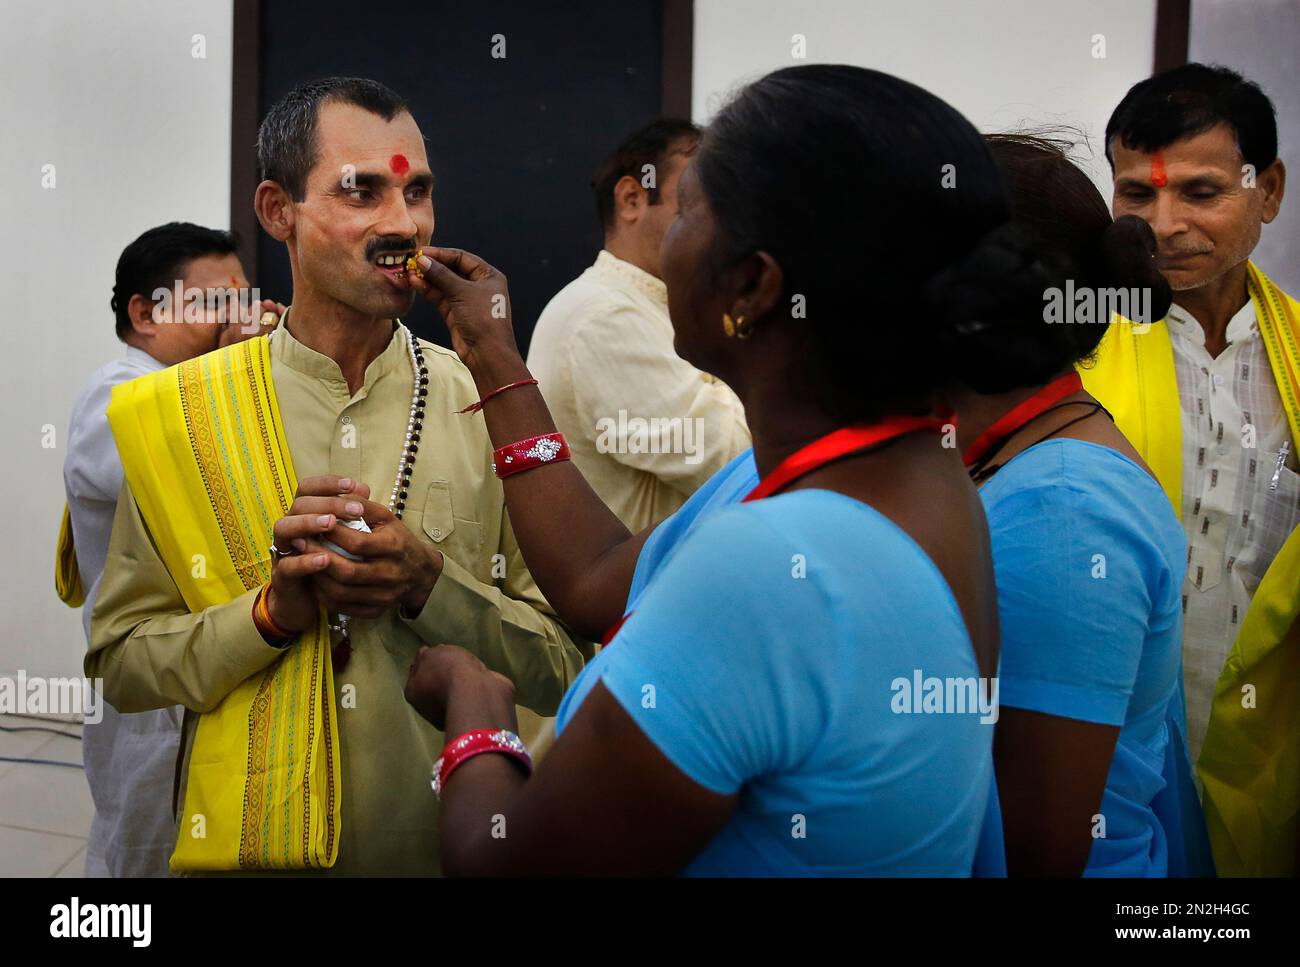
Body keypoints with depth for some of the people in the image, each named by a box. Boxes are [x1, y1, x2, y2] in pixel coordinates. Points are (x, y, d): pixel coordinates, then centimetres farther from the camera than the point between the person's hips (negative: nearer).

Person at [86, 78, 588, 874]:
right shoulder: (179, 412, -5)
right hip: (249, 847, 0)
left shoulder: (490, 408, -5)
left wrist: (430, 586, -20)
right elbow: (121, 663, -4)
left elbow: (566, 669, -5)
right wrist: (271, 610, -19)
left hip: (455, 847, 1)